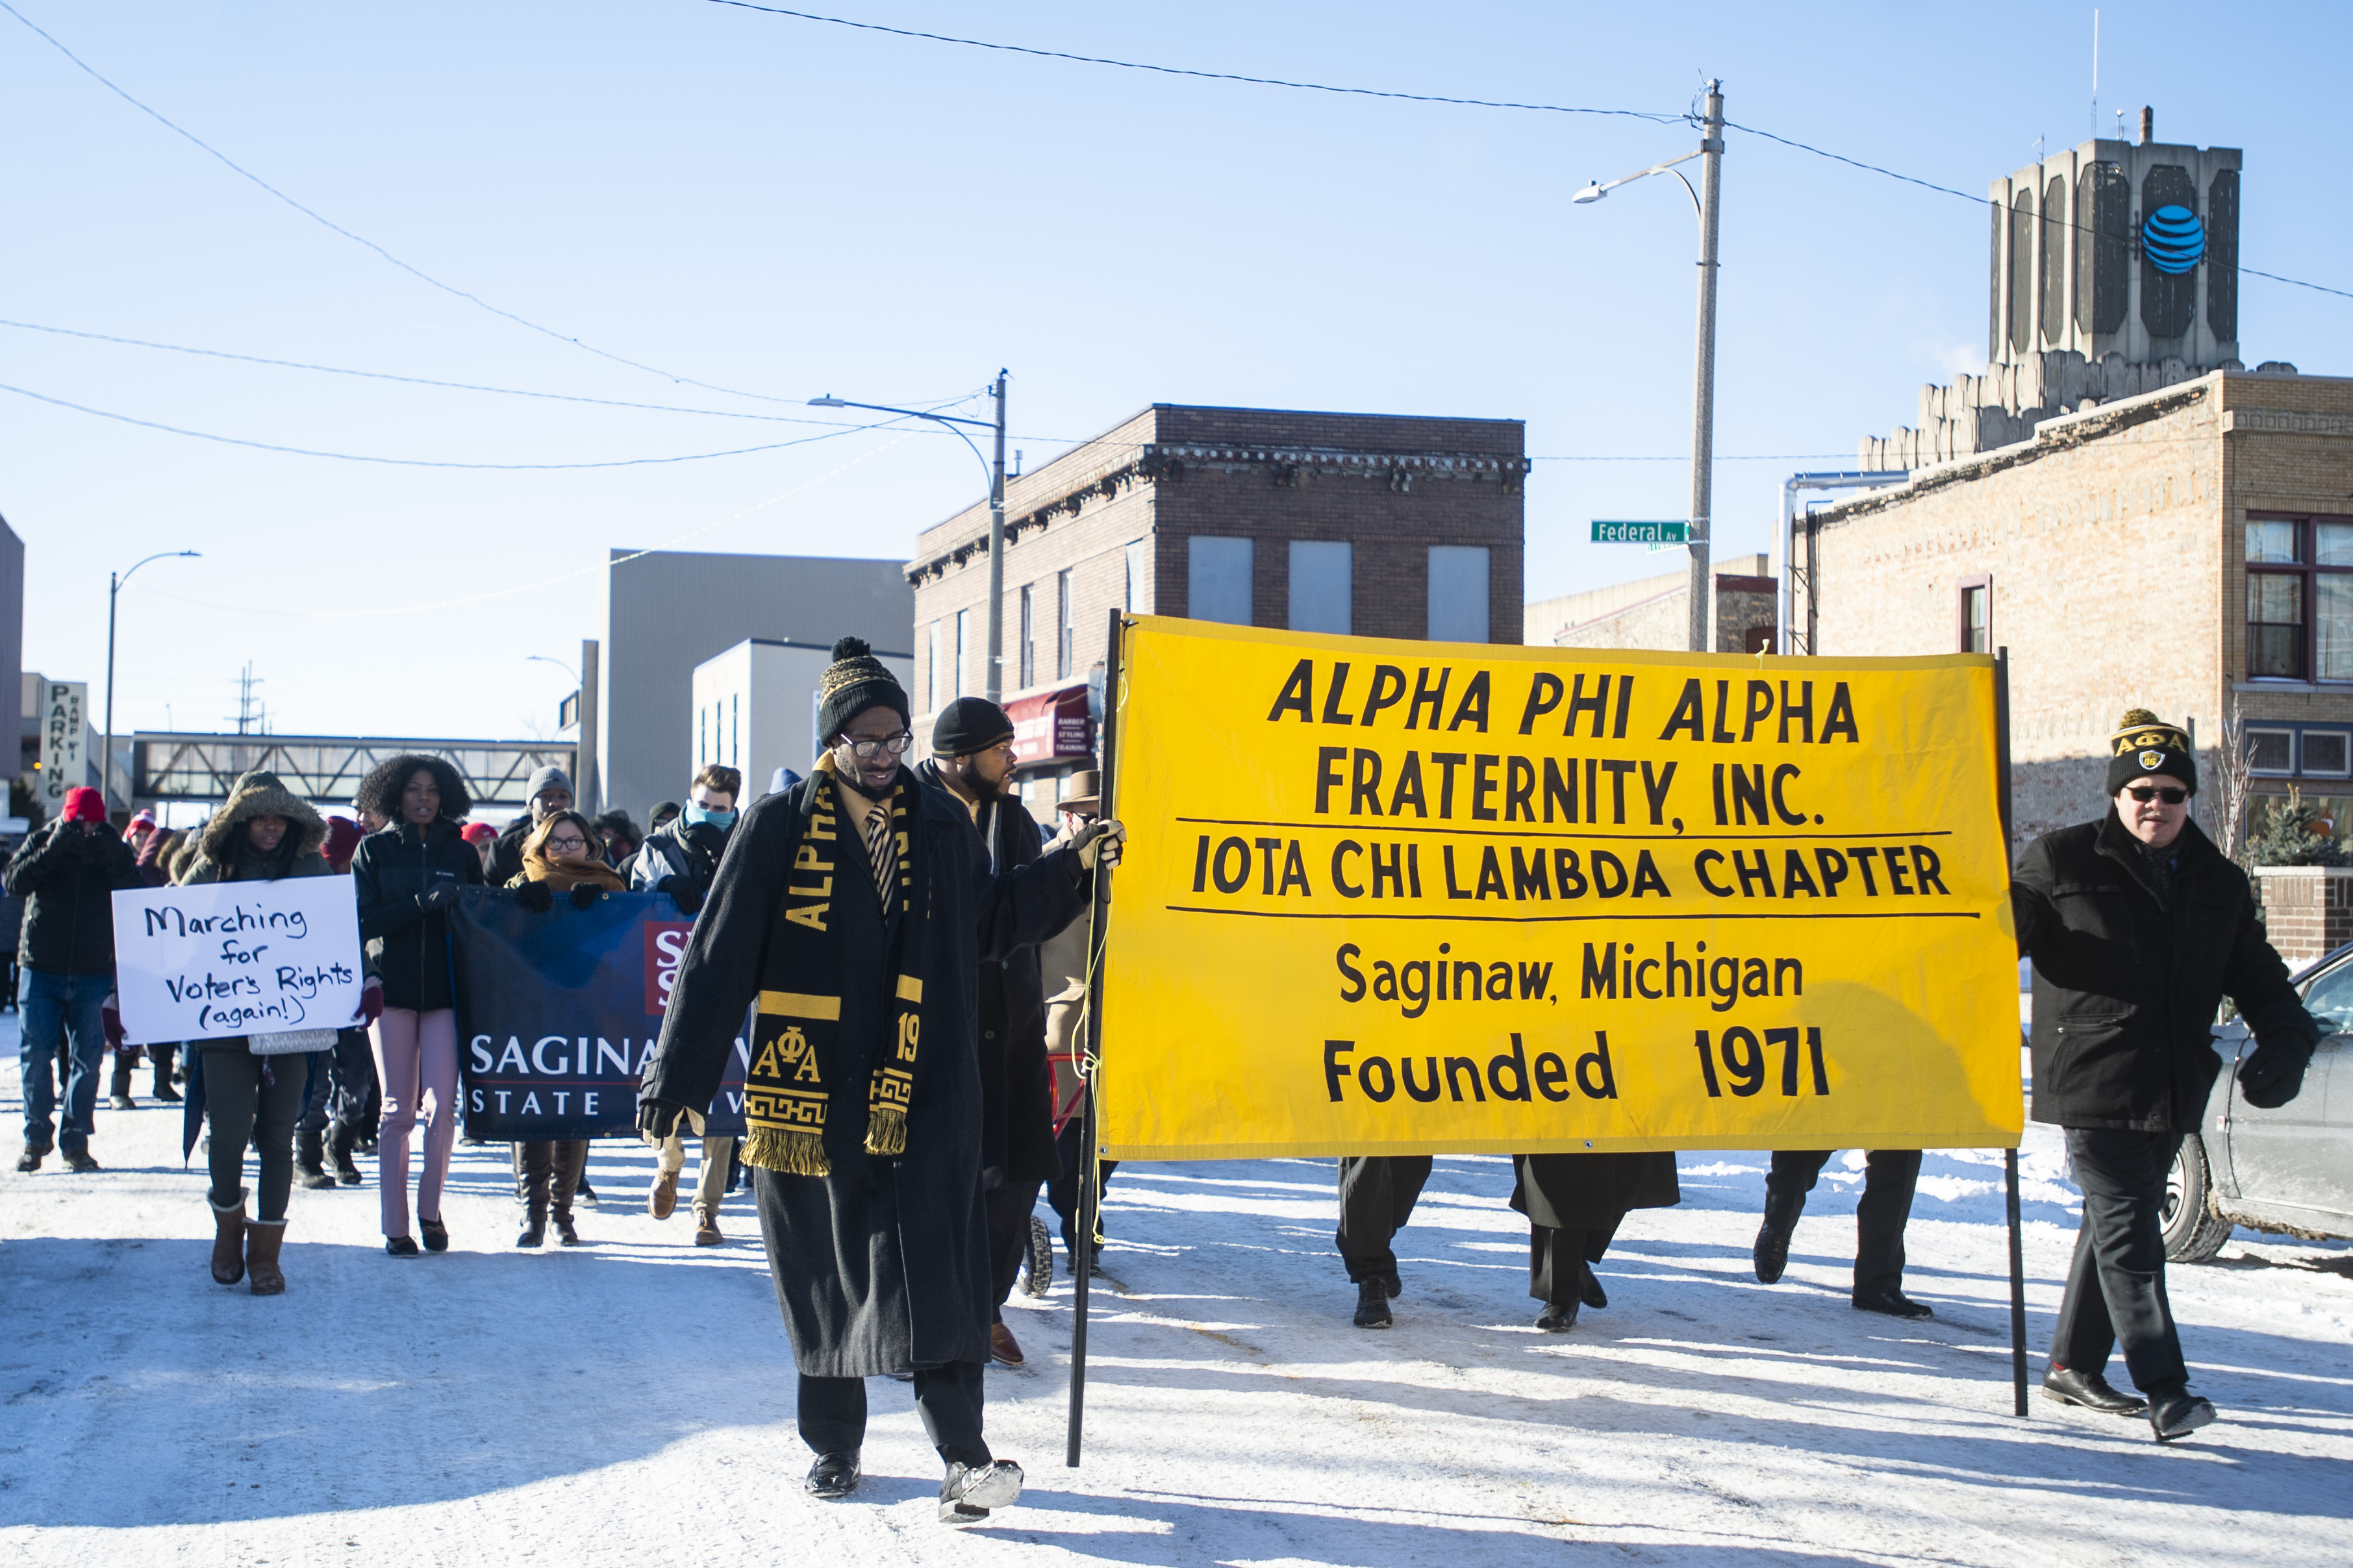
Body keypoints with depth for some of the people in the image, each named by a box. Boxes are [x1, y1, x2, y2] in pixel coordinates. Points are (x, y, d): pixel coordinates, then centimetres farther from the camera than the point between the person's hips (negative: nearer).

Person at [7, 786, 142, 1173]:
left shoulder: (114, 849, 1)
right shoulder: (41, 841, 0)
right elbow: (13, 882, -15)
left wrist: (113, 858, -25)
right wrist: (53, 850, -25)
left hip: (93, 972, 0)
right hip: (41, 967, 0)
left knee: (86, 1060, 2)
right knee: (35, 1056, 1)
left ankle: (76, 1141, 10)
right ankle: (37, 1136, 15)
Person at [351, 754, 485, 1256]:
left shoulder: (461, 853, 9)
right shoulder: (373, 850, 6)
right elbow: (364, 923, -5)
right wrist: (422, 904, -16)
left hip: (445, 992, 0)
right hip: (391, 988, 0)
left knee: (443, 1105, -9)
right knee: (397, 1110, 2)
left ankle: (430, 1209, 10)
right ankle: (395, 1225, 8)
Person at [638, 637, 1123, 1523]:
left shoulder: (941, 825, 8)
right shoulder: (778, 827, -2)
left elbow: (988, 922, 20)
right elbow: (720, 955, -4)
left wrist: (1073, 867, 11)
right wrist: (678, 1076, -6)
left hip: (925, 1090, 1)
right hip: (810, 1086, -1)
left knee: (932, 1265, -9)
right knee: (822, 1271, 8)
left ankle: (963, 1457, -12)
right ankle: (834, 1446, 23)